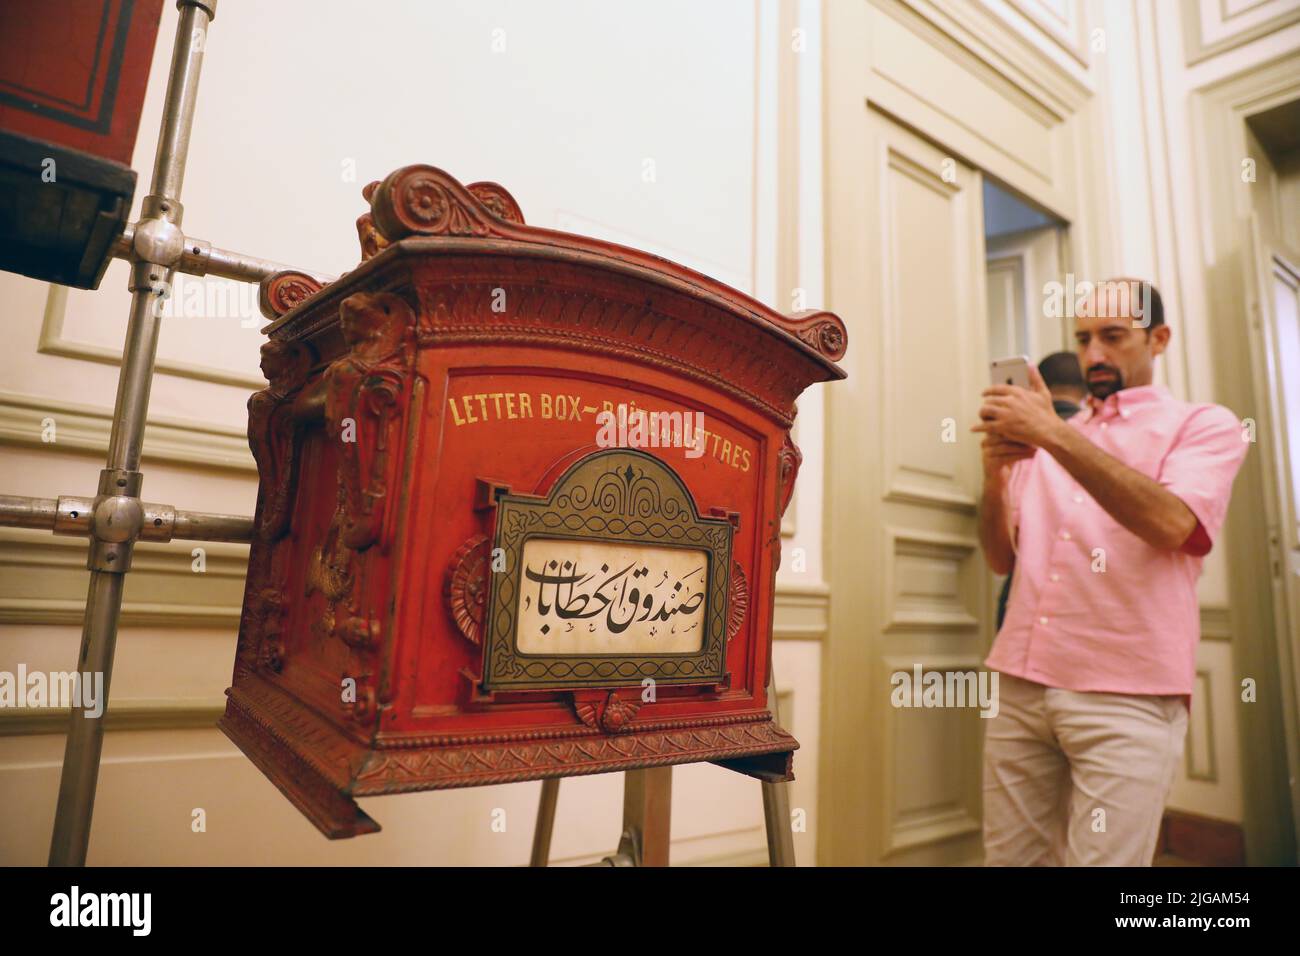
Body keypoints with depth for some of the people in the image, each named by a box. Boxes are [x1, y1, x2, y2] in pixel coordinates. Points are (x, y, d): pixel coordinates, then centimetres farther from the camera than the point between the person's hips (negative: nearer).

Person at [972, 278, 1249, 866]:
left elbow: (1169, 524, -16)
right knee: (1009, 858, 8)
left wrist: (1054, 434, -21)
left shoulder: (1206, 425, 5)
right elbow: (1002, 558, 9)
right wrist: (994, 475, -9)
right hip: (1020, 685, 4)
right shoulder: (1043, 439, 16)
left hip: (1128, 694, -3)